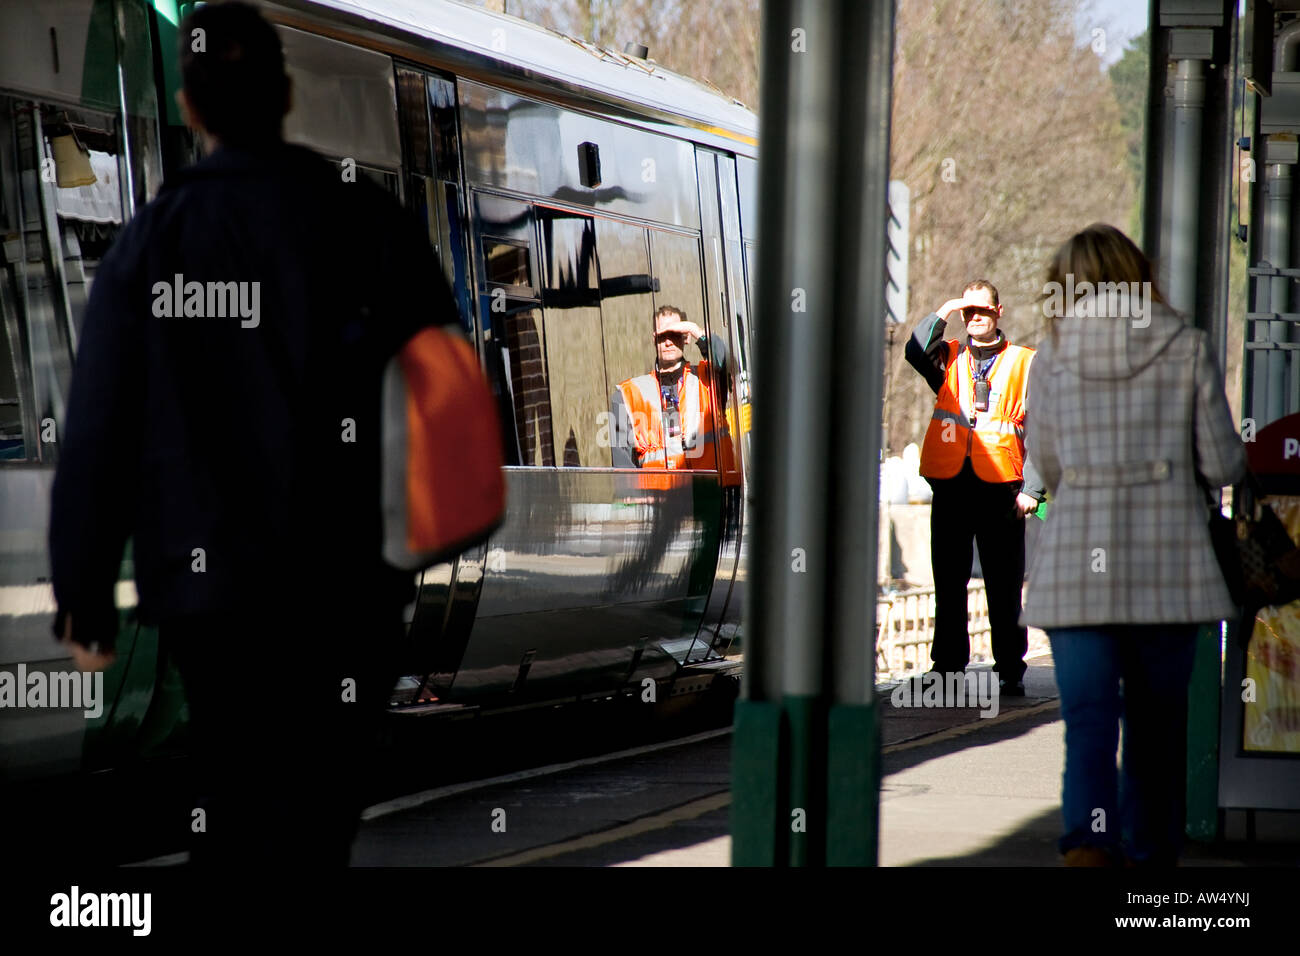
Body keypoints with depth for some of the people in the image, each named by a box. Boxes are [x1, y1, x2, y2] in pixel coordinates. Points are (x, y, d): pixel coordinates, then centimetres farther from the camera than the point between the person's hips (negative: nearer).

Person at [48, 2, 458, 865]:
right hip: (351, 583, -1)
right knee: (314, 808, 1)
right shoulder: (370, 221, -4)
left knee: (234, 794, 16)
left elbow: (98, 431, -4)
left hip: (207, 578, 1)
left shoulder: (152, 241, -3)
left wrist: (85, 594, 3)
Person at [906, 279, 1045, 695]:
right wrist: (941, 314, -7)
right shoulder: (948, 358, 14)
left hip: (1000, 489, -2)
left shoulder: (1024, 363, 8)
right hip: (950, 487, 2)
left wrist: (1031, 489, -4)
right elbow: (915, 352, -9)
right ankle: (947, 667, 11)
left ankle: (1011, 671, 4)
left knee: (1005, 587, 0)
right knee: (949, 584, 6)